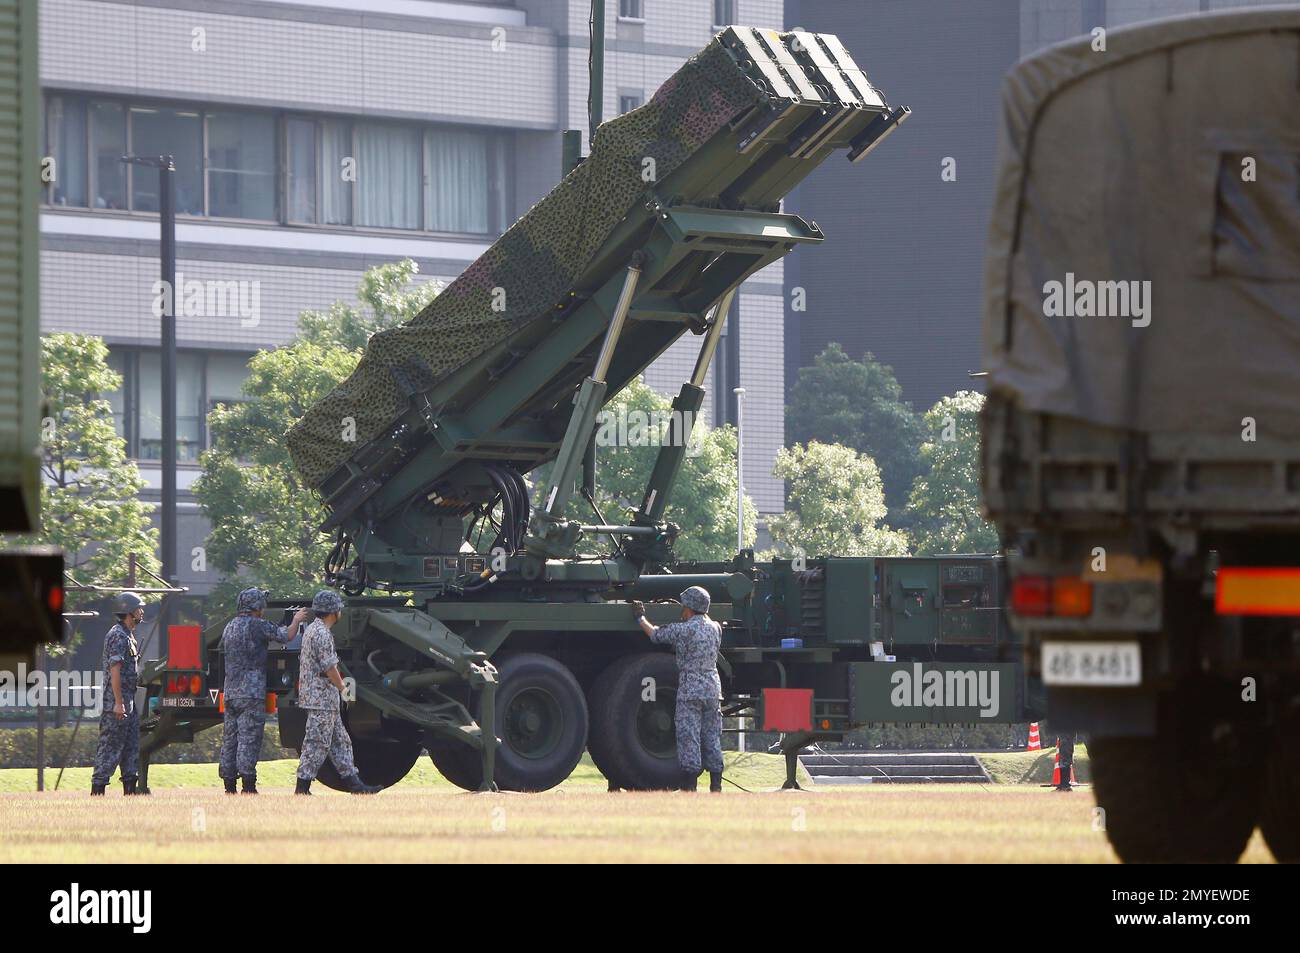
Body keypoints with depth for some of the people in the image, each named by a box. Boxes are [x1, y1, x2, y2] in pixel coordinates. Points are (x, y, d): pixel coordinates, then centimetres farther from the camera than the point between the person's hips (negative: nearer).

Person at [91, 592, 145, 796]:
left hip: (128, 701, 10)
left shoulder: (128, 635, 18)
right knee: (111, 745, -9)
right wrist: (118, 702, -23)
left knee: (132, 744, 11)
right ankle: (98, 788, -8)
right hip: (115, 701, -10)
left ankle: (130, 787, 15)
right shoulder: (118, 636, -14)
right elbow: (115, 670, -20)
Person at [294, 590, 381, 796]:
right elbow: (329, 667, -18)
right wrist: (342, 687, -3)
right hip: (321, 699, -11)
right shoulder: (322, 634, -16)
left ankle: (352, 781, 13)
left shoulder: (312, 630, 17)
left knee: (340, 741, 12)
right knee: (317, 743, -8)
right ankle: (303, 785, -7)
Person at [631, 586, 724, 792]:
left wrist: (640, 618, 19)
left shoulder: (683, 630, -9)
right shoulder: (715, 628, 6)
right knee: (712, 737, 10)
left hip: (690, 691, -6)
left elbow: (654, 634, 2)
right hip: (713, 690, 6)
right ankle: (716, 785, 9)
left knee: (688, 737, -4)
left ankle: (689, 785, -7)